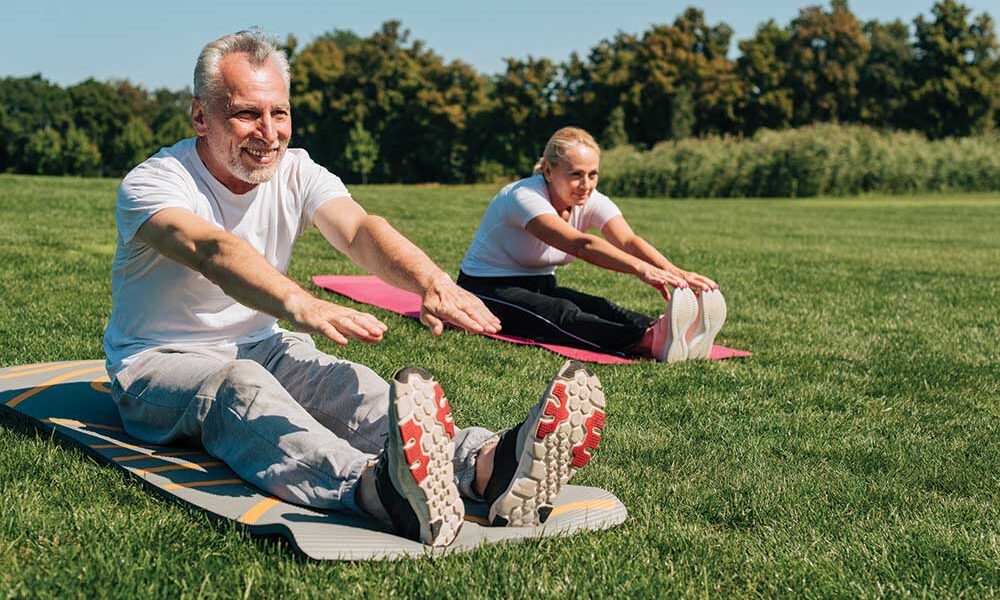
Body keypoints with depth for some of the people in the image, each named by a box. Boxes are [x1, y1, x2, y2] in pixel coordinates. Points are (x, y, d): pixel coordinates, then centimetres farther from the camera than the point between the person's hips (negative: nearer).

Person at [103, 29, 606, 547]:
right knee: (240, 386, -39)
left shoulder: (296, 172, -2)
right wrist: (300, 305, -60)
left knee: (346, 385, -28)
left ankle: (488, 465, -56)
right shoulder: (153, 183, -16)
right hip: (158, 364, -4)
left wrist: (431, 281, -45)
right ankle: (379, 490, -69)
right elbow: (213, 250, -39)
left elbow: (357, 229, -23)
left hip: (262, 349, 5)